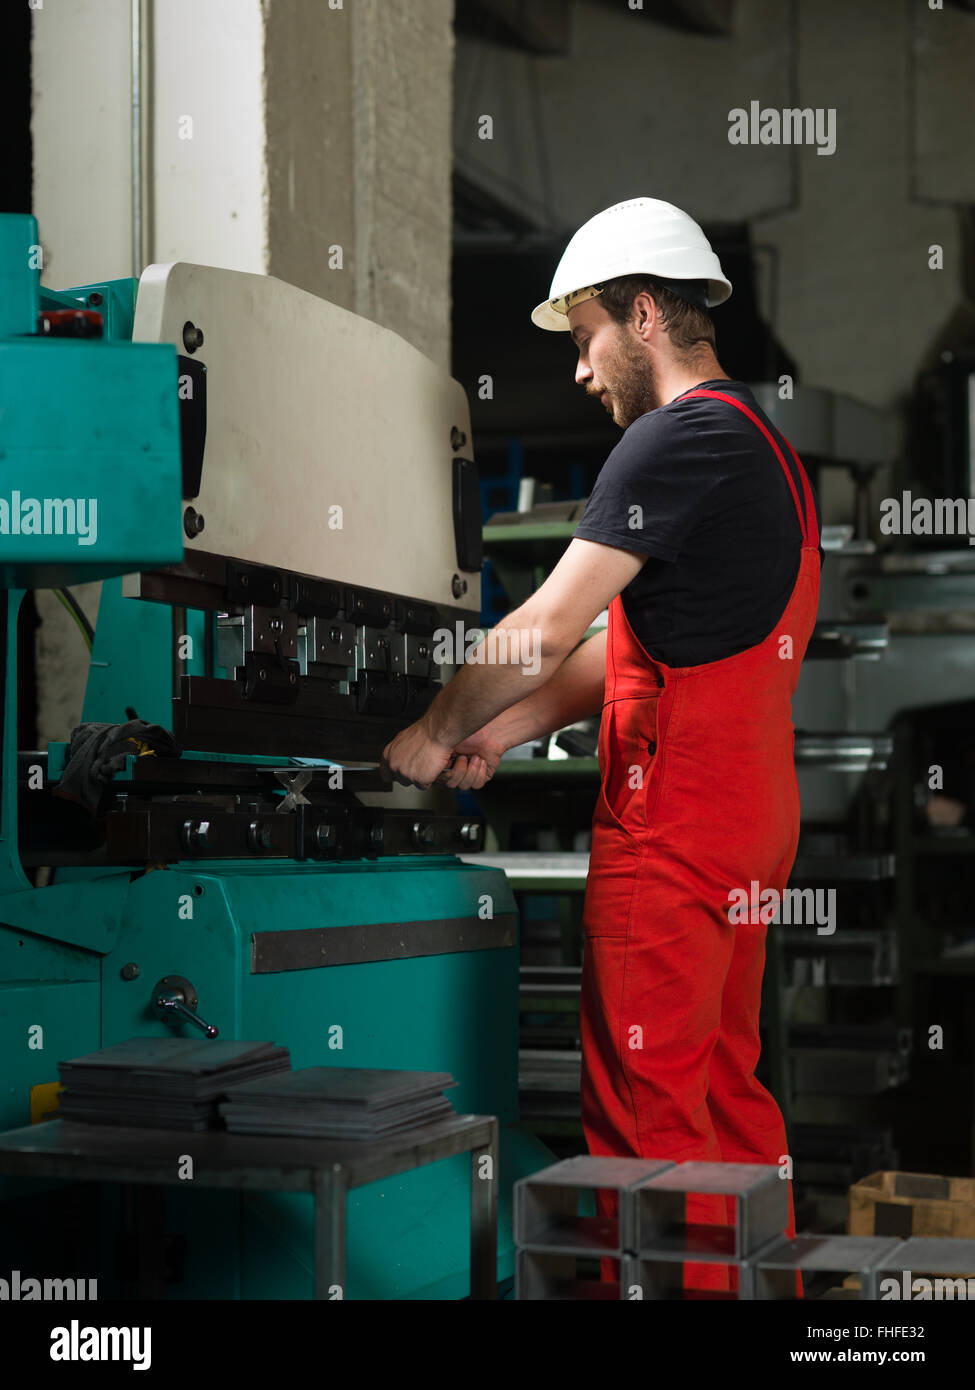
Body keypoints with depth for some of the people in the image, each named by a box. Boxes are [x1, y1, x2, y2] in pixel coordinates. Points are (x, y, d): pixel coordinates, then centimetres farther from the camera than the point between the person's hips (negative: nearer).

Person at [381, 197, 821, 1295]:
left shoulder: (678, 438, -13)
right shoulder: (761, 444, 18)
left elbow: (547, 628, -16)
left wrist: (434, 734, -2)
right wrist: (507, 730, 13)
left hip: (673, 823, -10)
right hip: (752, 807, 10)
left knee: (643, 1102, -3)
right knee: (724, 1082, 15)